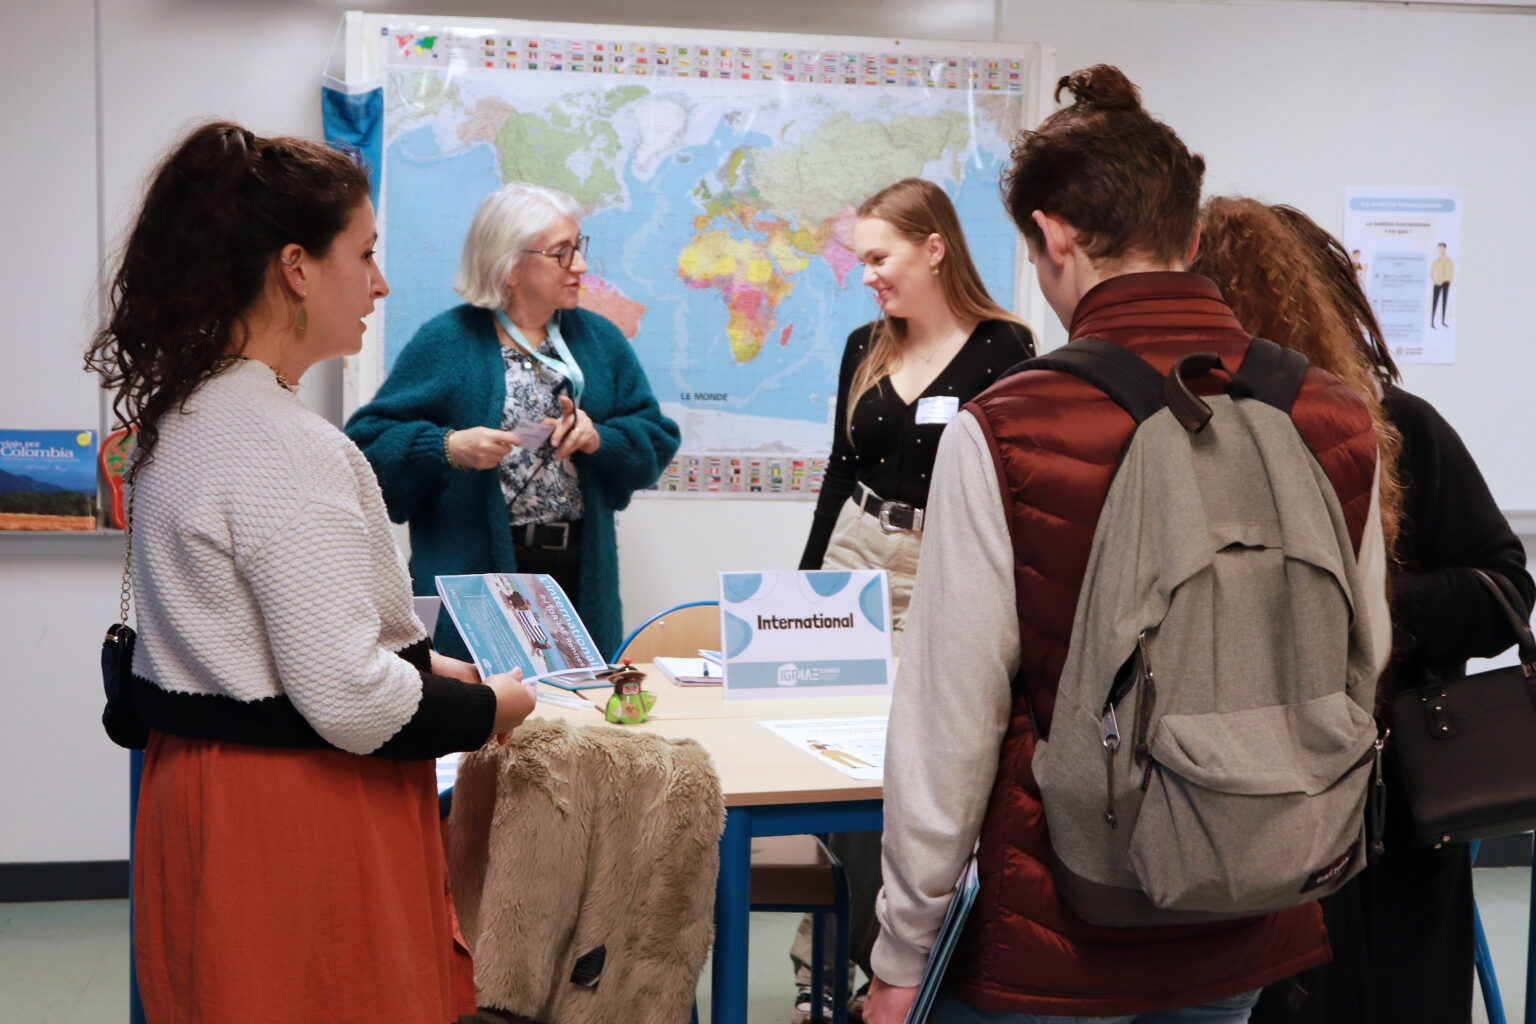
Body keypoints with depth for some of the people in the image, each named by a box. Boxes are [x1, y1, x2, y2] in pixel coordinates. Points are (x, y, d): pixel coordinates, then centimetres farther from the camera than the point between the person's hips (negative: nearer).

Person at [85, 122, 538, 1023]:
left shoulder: (183, 416, 9)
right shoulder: (288, 450, -22)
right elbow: (348, 700, -25)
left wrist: (423, 661, 13)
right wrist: (491, 707, -8)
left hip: (201, 791, 10)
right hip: (298, 816, -10)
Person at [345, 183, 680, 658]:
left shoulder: (599, 339, 12)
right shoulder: (446, 341, -3)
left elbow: (656, 441, 10)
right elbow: (368, 442, -6)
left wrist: (599, 440, -8)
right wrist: (448, 449, -20)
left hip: (581, 578, 4)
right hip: (477, 574, -4)